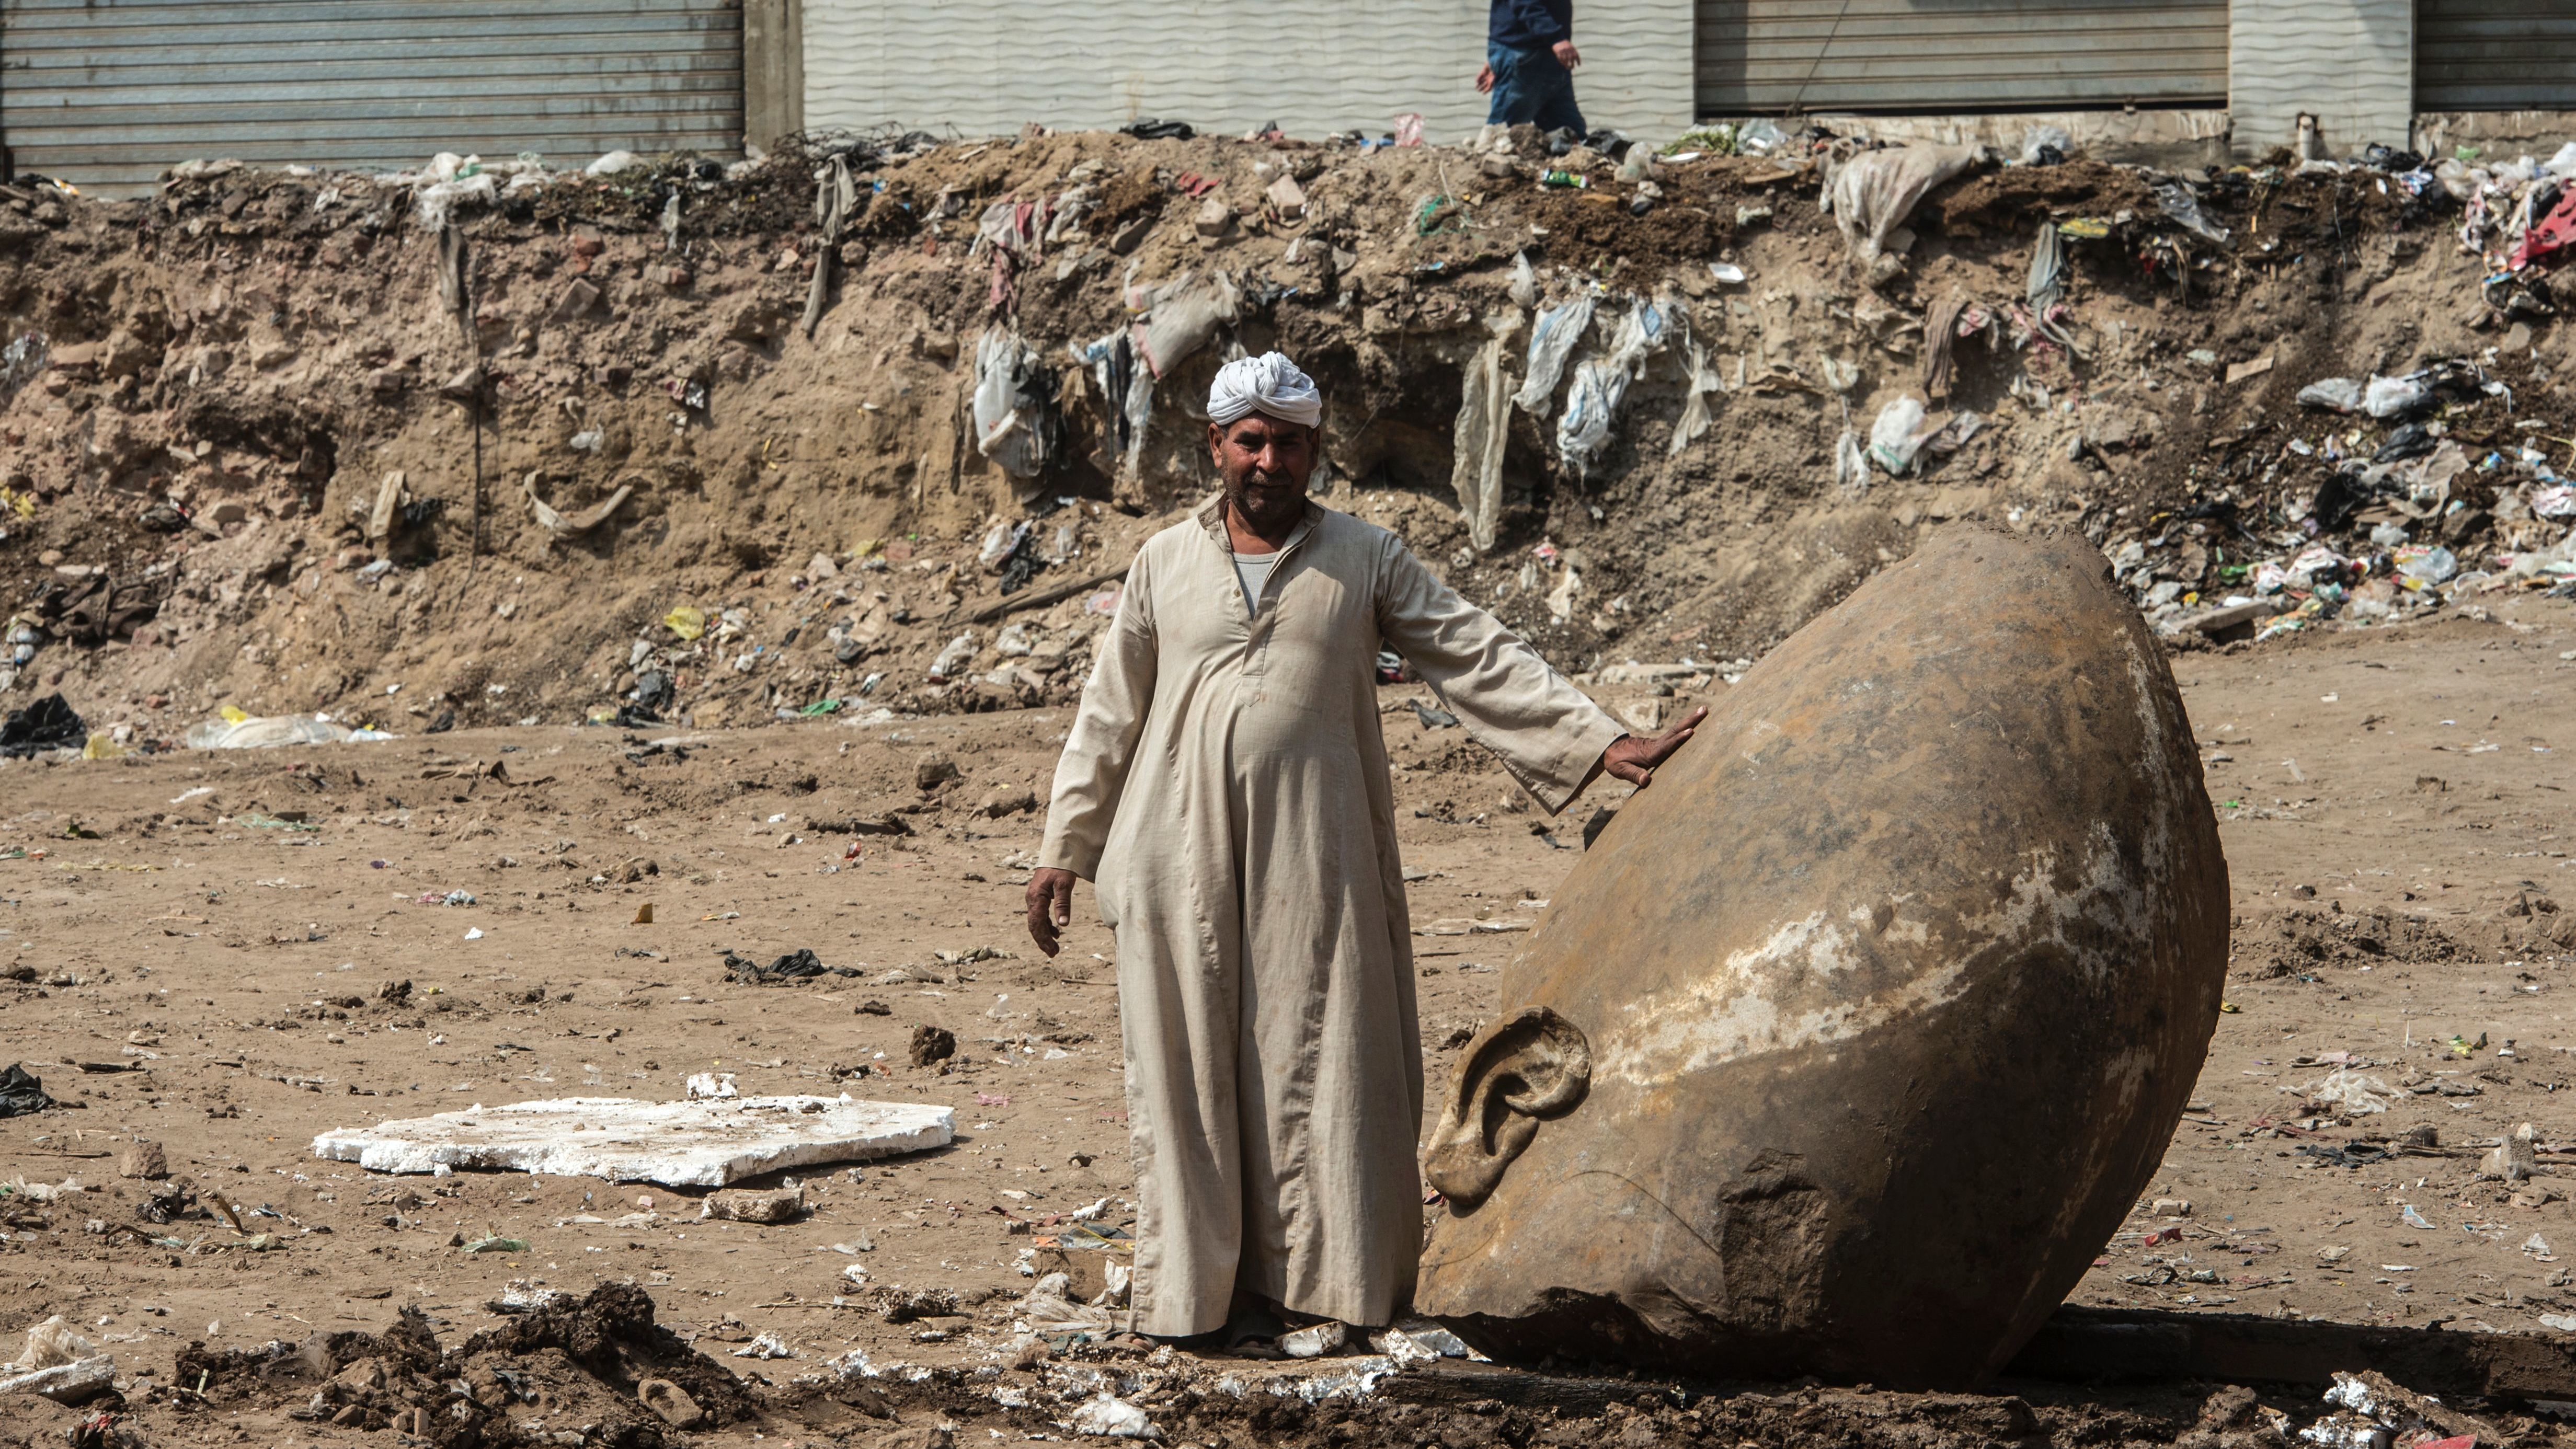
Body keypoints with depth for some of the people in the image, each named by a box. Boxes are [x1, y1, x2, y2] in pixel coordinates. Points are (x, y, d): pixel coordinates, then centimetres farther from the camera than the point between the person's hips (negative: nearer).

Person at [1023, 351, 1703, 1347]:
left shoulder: (1365, 559, 8)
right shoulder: (1165, 563, 11)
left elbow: (1480, 661, 5)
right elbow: (1108, 716, 15)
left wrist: (1602, 744, -3)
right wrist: (1065, 848, 12)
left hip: (1312, 854, -1)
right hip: (1180, 853, 1)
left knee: (1313, 1061, -3)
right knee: (1183, 1066, 0)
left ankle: (1296, 1278, 1)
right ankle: (1190, 1284, 6)